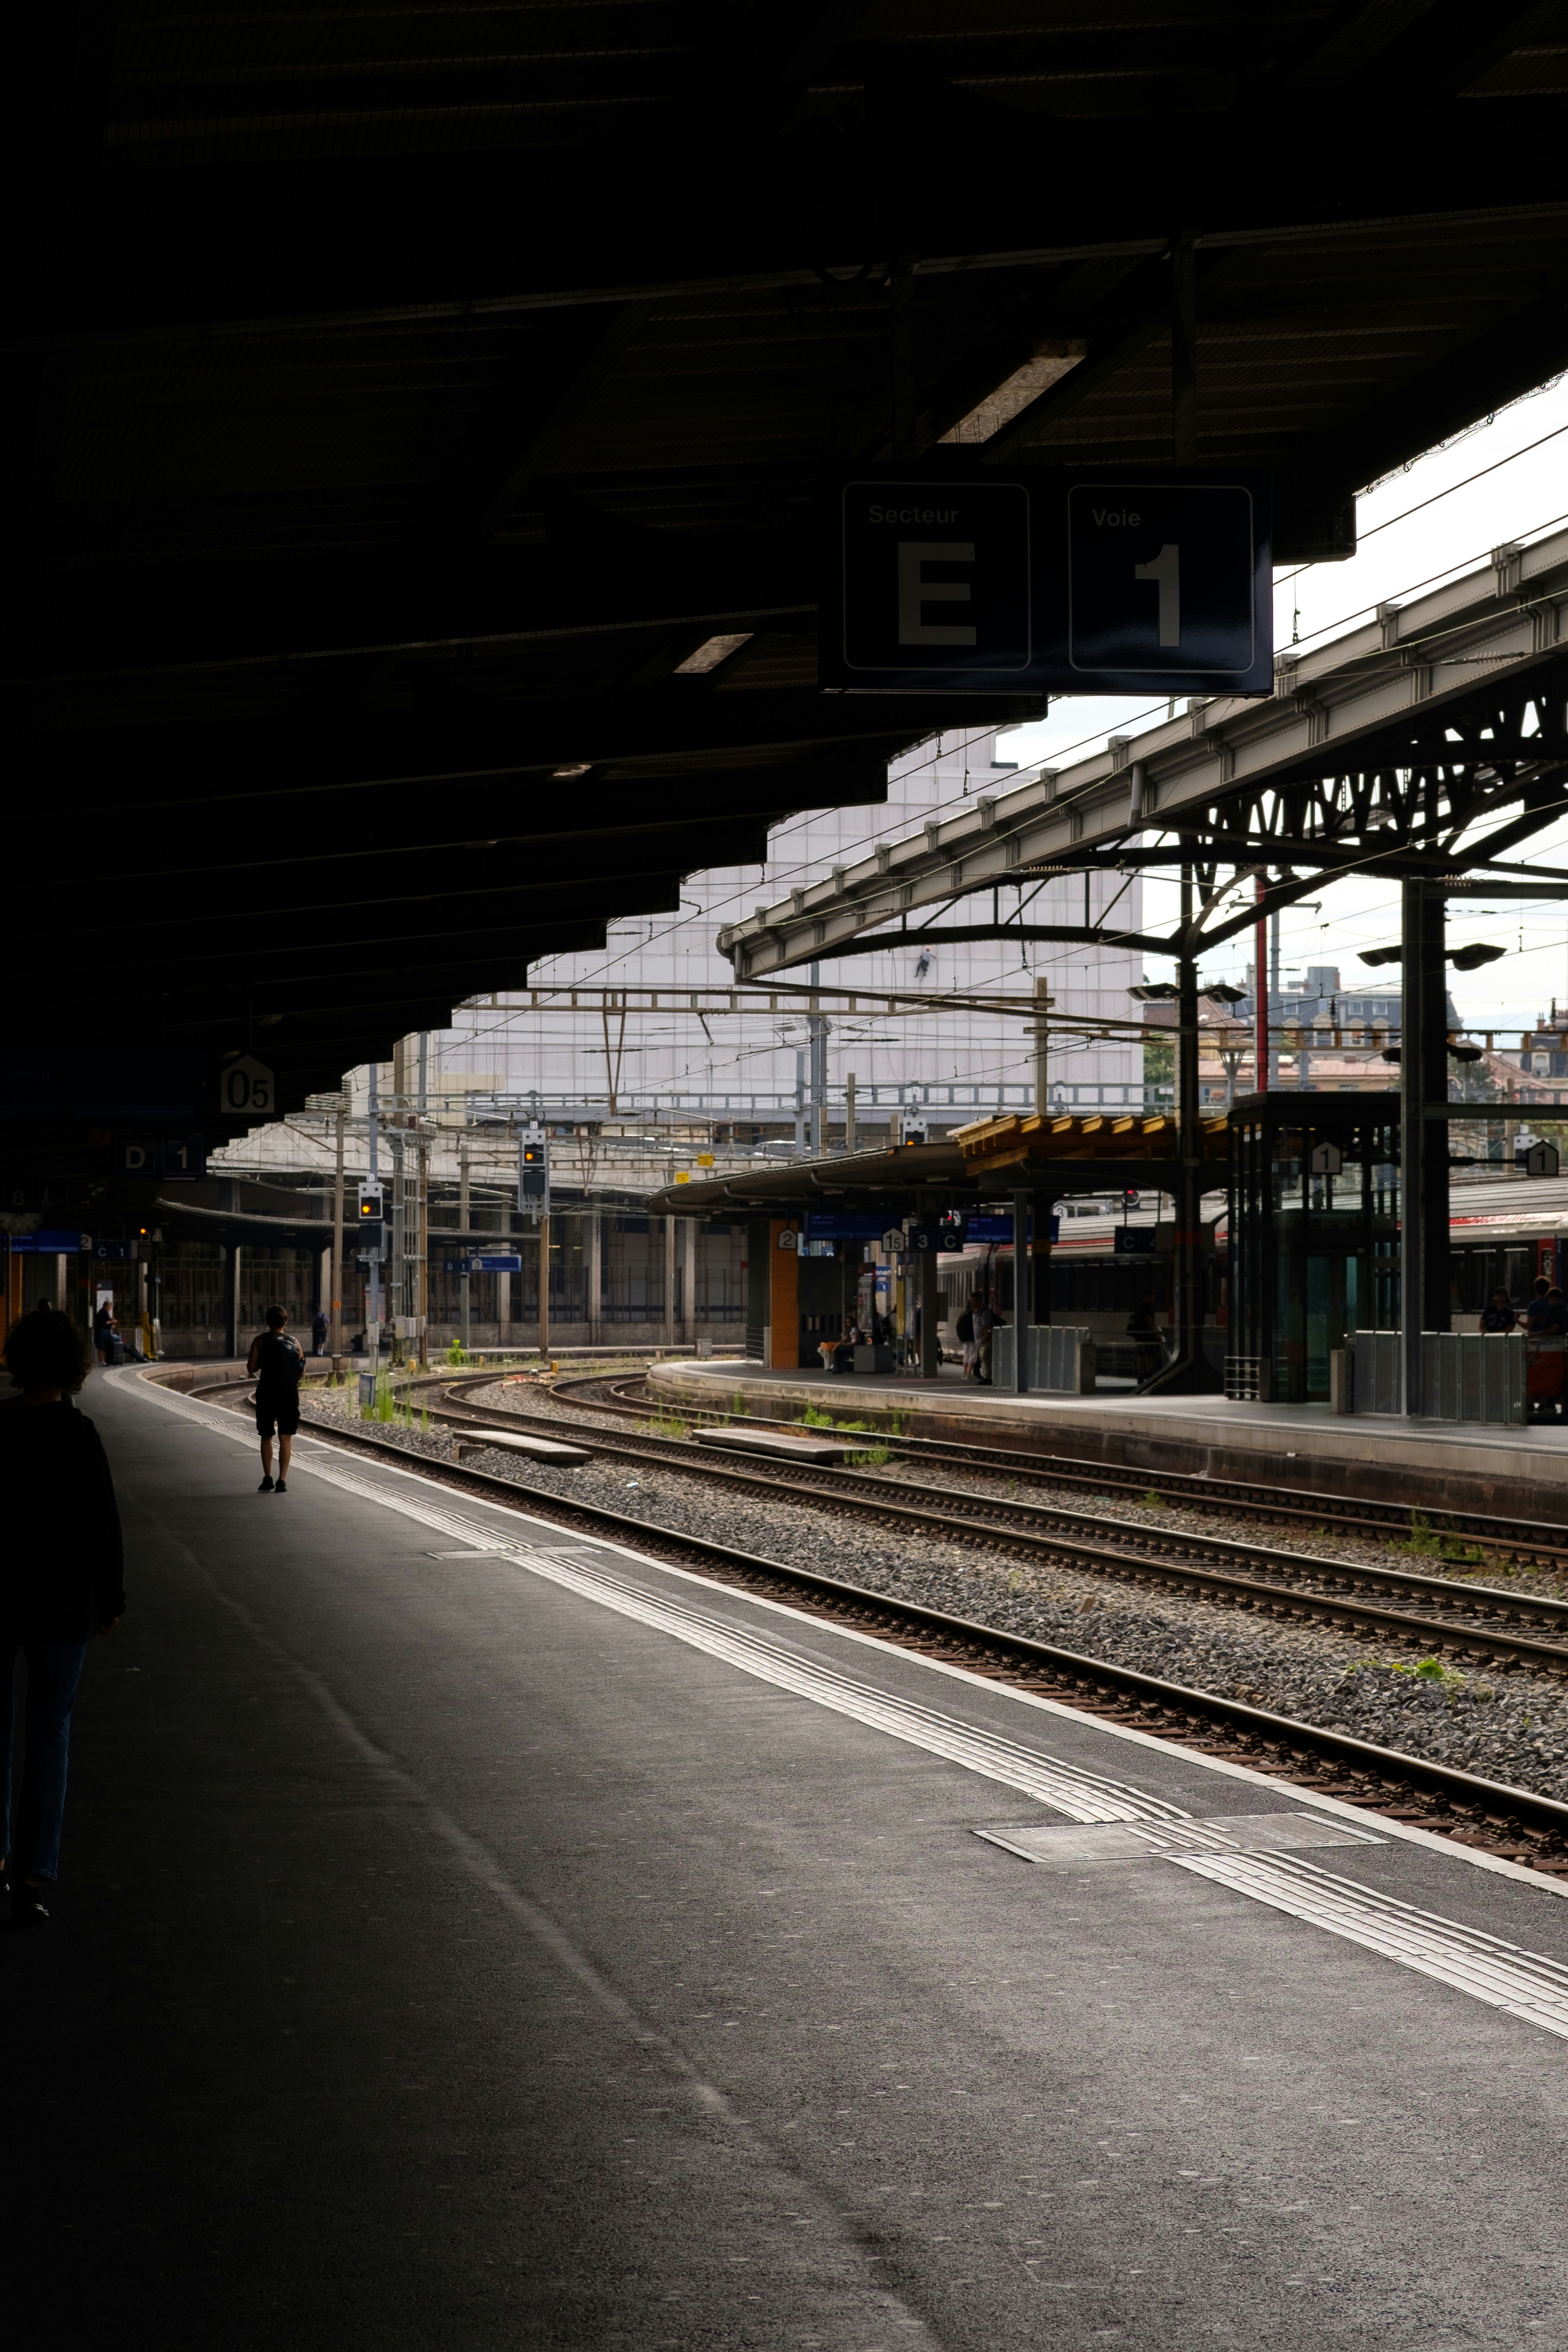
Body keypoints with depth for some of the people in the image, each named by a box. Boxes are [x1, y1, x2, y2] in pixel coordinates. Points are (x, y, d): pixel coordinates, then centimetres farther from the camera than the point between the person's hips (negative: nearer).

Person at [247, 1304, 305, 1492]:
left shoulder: (260, 1341, -3)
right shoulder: (294, 1341, 4)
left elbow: (251, 1368, -7)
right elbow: (302, 1369, 5)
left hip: (267, 1392, -1)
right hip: (290, 1392, 1)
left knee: (266, 1436, 13)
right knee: (286, 1438, 3)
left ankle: (268, 1478, 6)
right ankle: (282, 1480, -4)